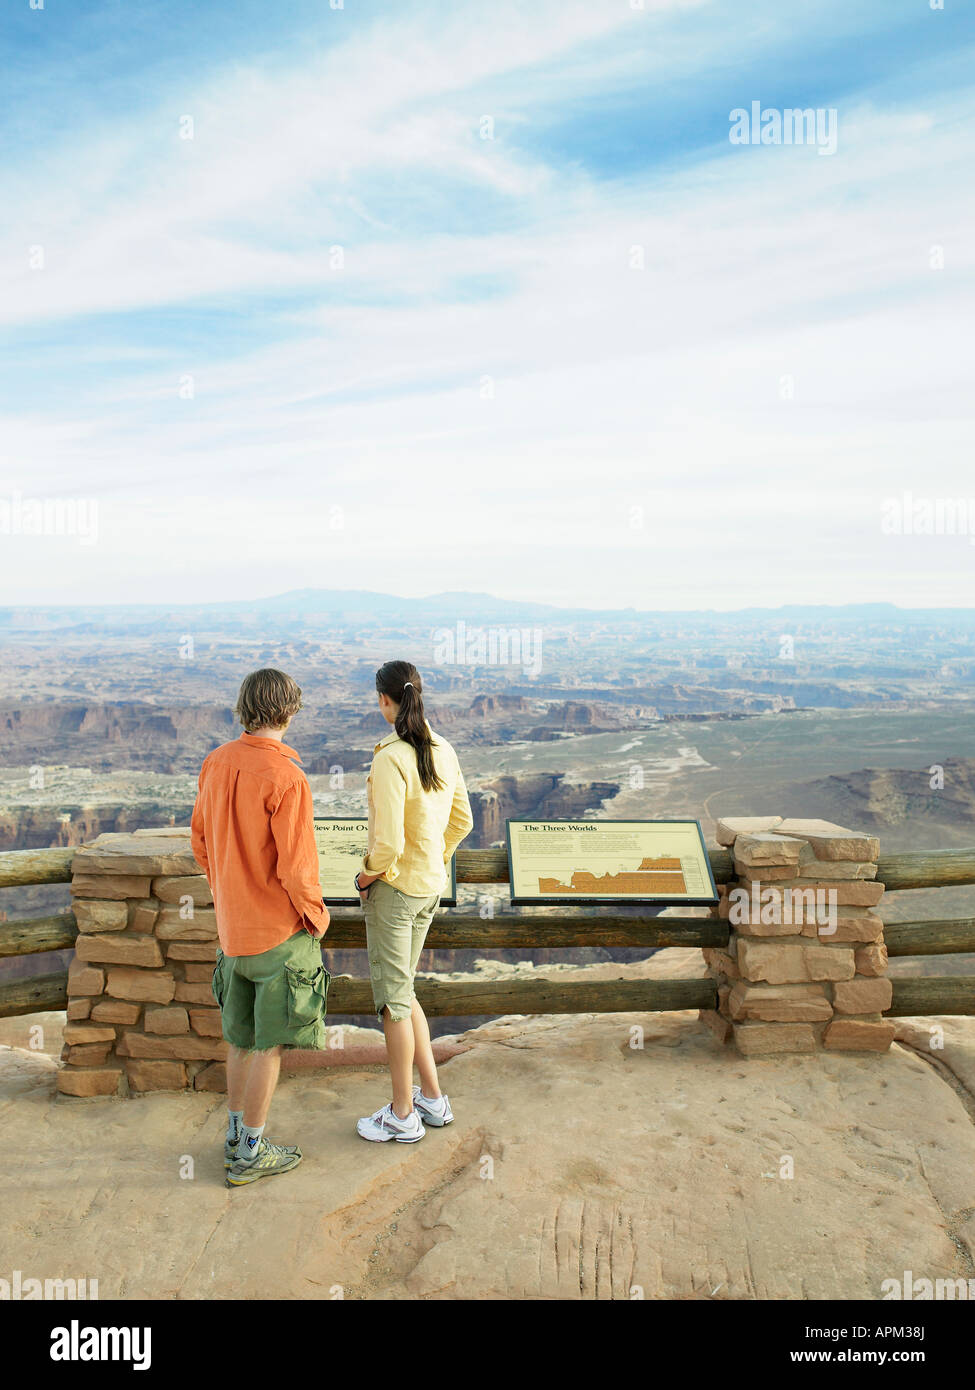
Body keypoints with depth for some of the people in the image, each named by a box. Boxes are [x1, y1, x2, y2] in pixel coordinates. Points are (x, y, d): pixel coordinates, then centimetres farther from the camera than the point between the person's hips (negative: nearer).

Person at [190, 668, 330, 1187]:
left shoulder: (215, 764, -1)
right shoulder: (286, 778, -23)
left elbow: (201, 839, 9)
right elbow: (296, 865, -22)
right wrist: (316, 914, -5)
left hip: (233, 925, 7)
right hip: (281, 929, -7)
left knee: (243, 1034, 21)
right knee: (269, 1042, 8)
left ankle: (236, 1136, 34)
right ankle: (250, 1154, 20)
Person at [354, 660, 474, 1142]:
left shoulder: (390, 759, -23)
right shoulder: (443, 750, 2)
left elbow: (387, 845, -25)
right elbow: (462, 821, 11)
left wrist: (365, 877, -7)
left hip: (393, 888, -8)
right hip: (430, 886, 8)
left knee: (393, 999, 7)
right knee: (401, 990, 22)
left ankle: (403, 1115, 22)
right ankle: (432, 1097, 30)